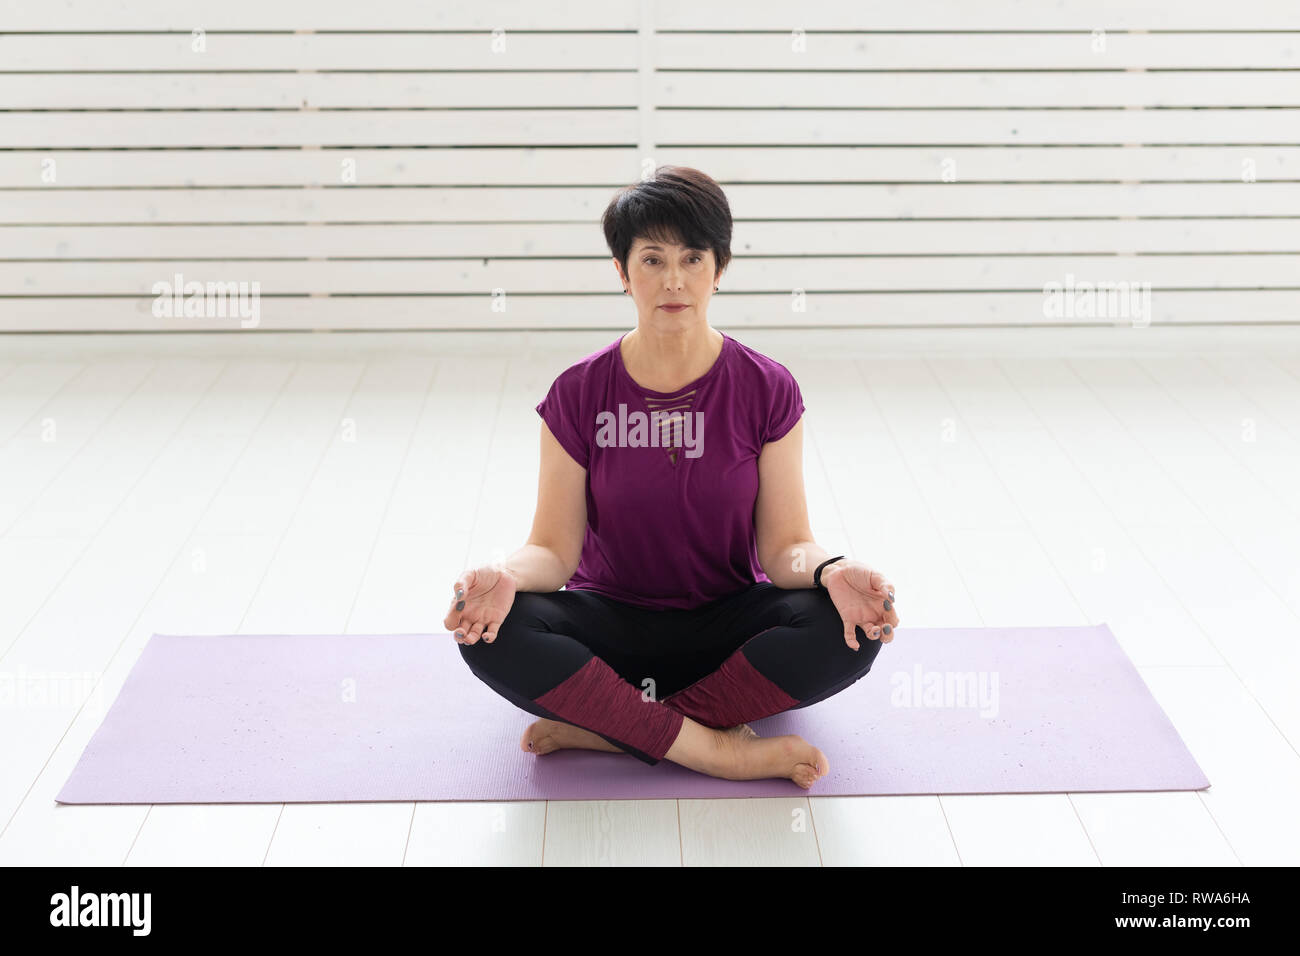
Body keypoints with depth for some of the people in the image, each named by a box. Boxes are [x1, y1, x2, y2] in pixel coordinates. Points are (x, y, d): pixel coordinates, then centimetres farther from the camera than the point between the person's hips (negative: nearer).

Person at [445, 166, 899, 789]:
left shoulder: (767, 391, -4)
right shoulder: (578, 394, -4)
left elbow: (783, 545, -6)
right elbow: (556, 547, -6)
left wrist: (829, 571, -30)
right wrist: (506, 575, -30)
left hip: (726, 629, 0)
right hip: (611, 627, 0)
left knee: (850, 628, -30)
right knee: (492, 634, -30)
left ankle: (605, 726, -27)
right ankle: (718, 749, -29)